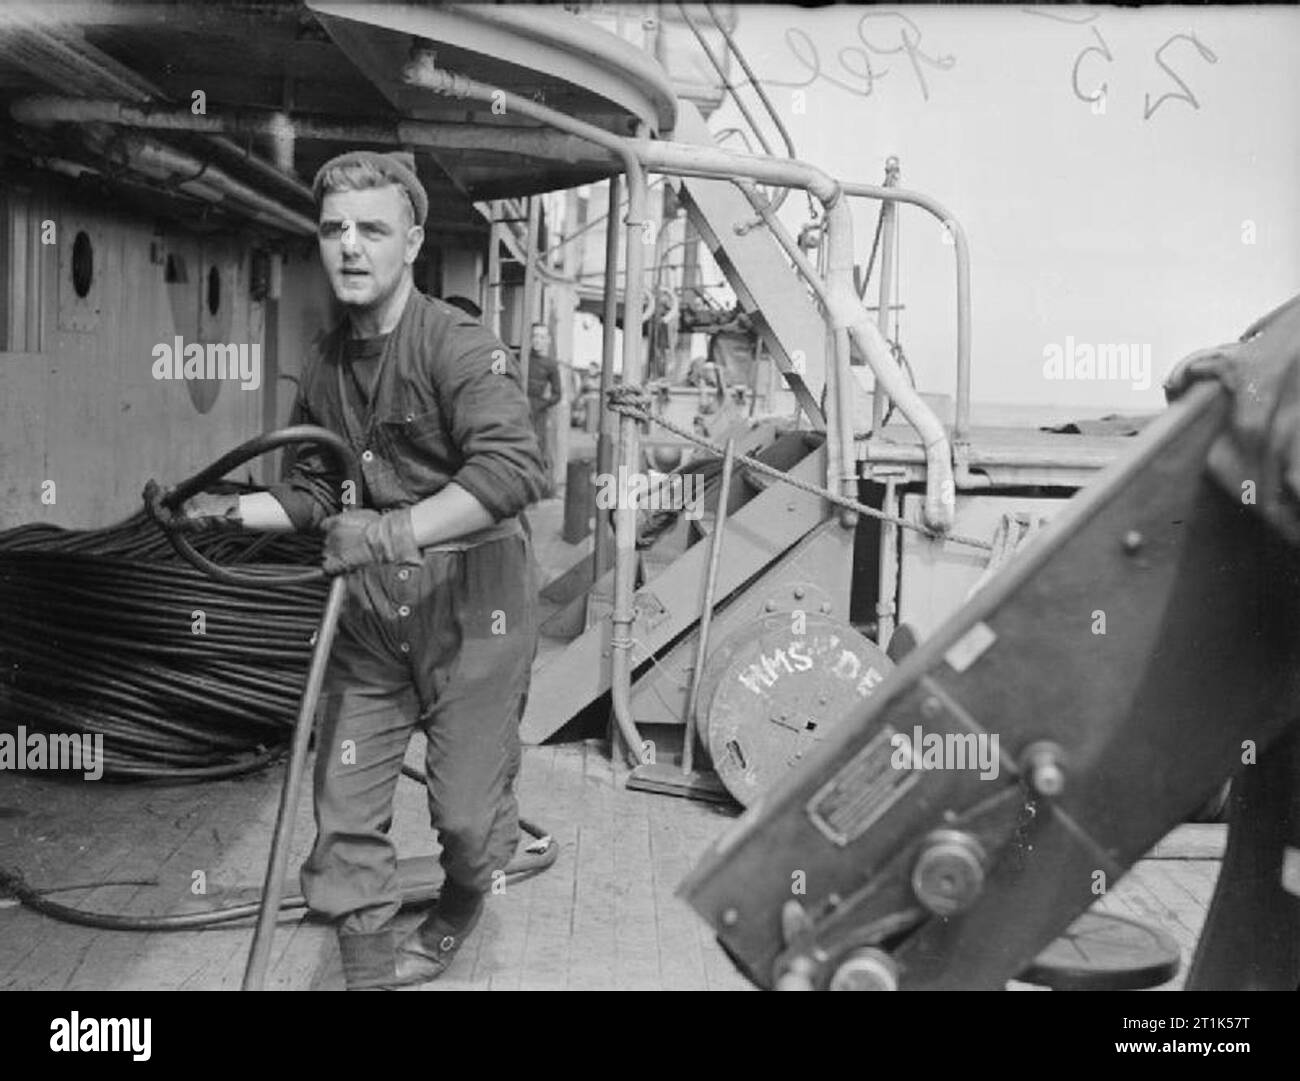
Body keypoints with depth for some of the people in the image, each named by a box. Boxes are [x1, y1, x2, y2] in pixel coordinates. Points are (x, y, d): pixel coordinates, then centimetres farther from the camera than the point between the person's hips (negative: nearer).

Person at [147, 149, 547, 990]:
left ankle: (462, 907, 39)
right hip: (370, 615, 6)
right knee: (345, 806, 4)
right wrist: (230, 511, 1)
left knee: (467, 809, 4)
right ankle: (368, 967, 24)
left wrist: (394, 532, -35)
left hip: (471, 609, -6)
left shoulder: (460, 346, -15)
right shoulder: (327, 368, 9)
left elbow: (515, 469, -30)